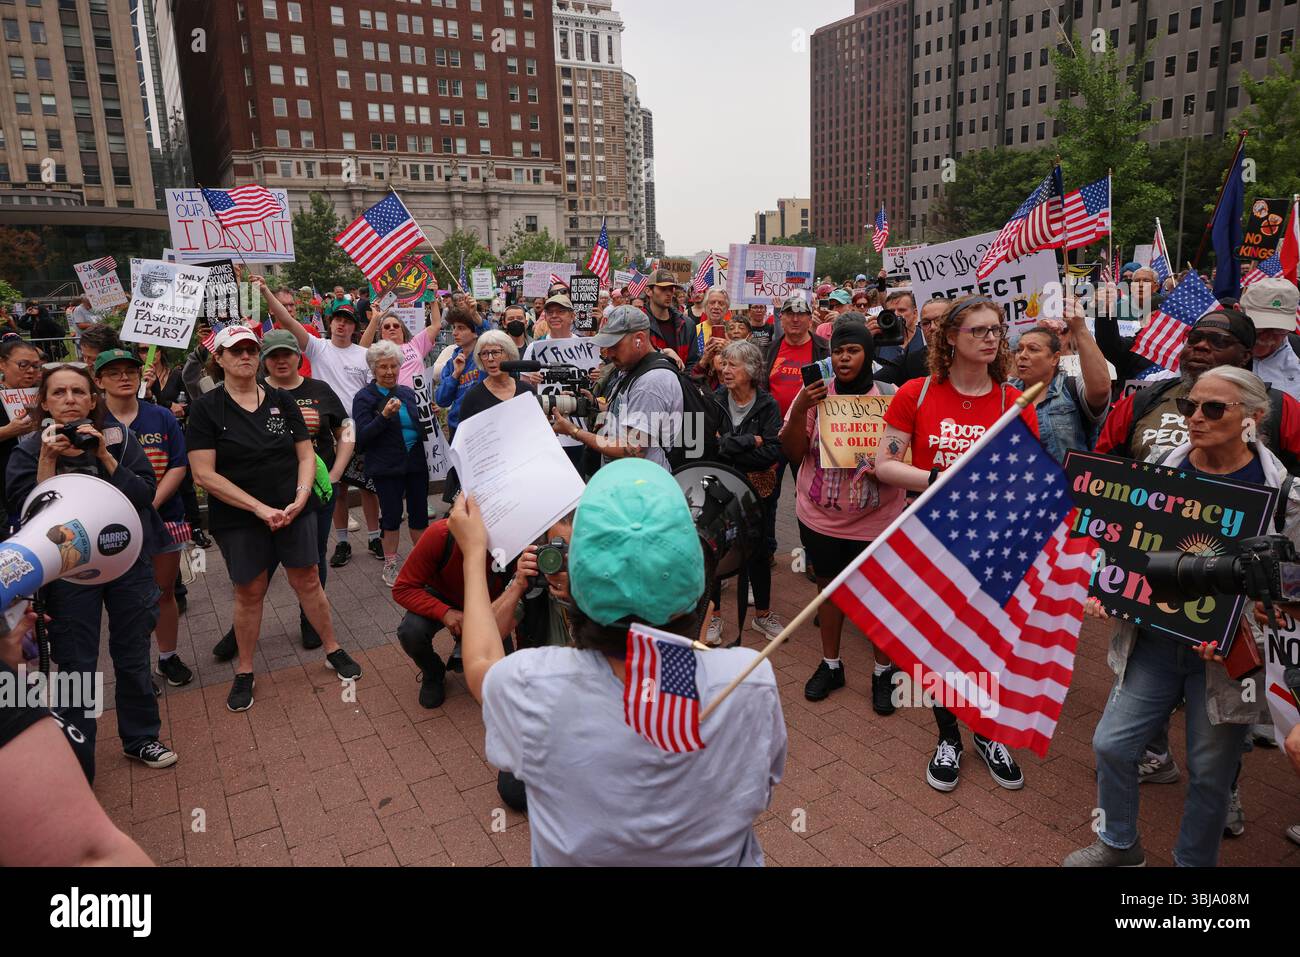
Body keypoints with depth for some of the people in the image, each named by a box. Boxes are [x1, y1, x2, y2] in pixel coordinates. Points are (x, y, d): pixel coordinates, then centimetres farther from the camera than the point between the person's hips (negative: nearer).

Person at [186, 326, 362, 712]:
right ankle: (244, 673, 24)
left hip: (293, 511, 2)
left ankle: (333, 650, 24)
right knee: (249, 593, 7)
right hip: (238, 519, -2)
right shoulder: (206, 408, -5)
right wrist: (259, 508, -16)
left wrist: (300, 499, -12)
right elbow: (204, 474, -11)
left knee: (308, 581, 7)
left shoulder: (282, 400, 3)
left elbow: (306, 455, 4)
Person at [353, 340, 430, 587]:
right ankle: (390, 566, 17)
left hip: (416, 463, 5)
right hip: (387, 468, -5)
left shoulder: (407, 393, 12)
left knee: (420, 513, 9)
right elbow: (362, 437, -13)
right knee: (391, 516, 1)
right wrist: (384, 416, -25)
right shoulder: (364, 398, -4)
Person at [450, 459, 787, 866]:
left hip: (573, 854, -1)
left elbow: (481, 666, -8)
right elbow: (761, 792, -10)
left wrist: (475, 552, 3)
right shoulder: (751, 683, -32)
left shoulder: (536, 690, -34)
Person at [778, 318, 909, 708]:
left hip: (875, 518, -1)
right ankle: (830, 664, 34)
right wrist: (800, 409, -20)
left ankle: (884, 671, 30)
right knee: (829, 585, 16)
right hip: (820, 516, 2)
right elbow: (793, 453, -5)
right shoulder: (814, 393, -3)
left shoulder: (890, 396, -6)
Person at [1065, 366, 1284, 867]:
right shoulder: (1161, 466, -1)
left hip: (1228, 652, -3)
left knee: (1209, 770, 12)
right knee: (1112, 743, 7)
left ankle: (1193, 860, 37)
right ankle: (1119, 844, 33)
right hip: (1153, 638, 3)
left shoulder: (1280, 488, -10)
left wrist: (1236, 632, -19)